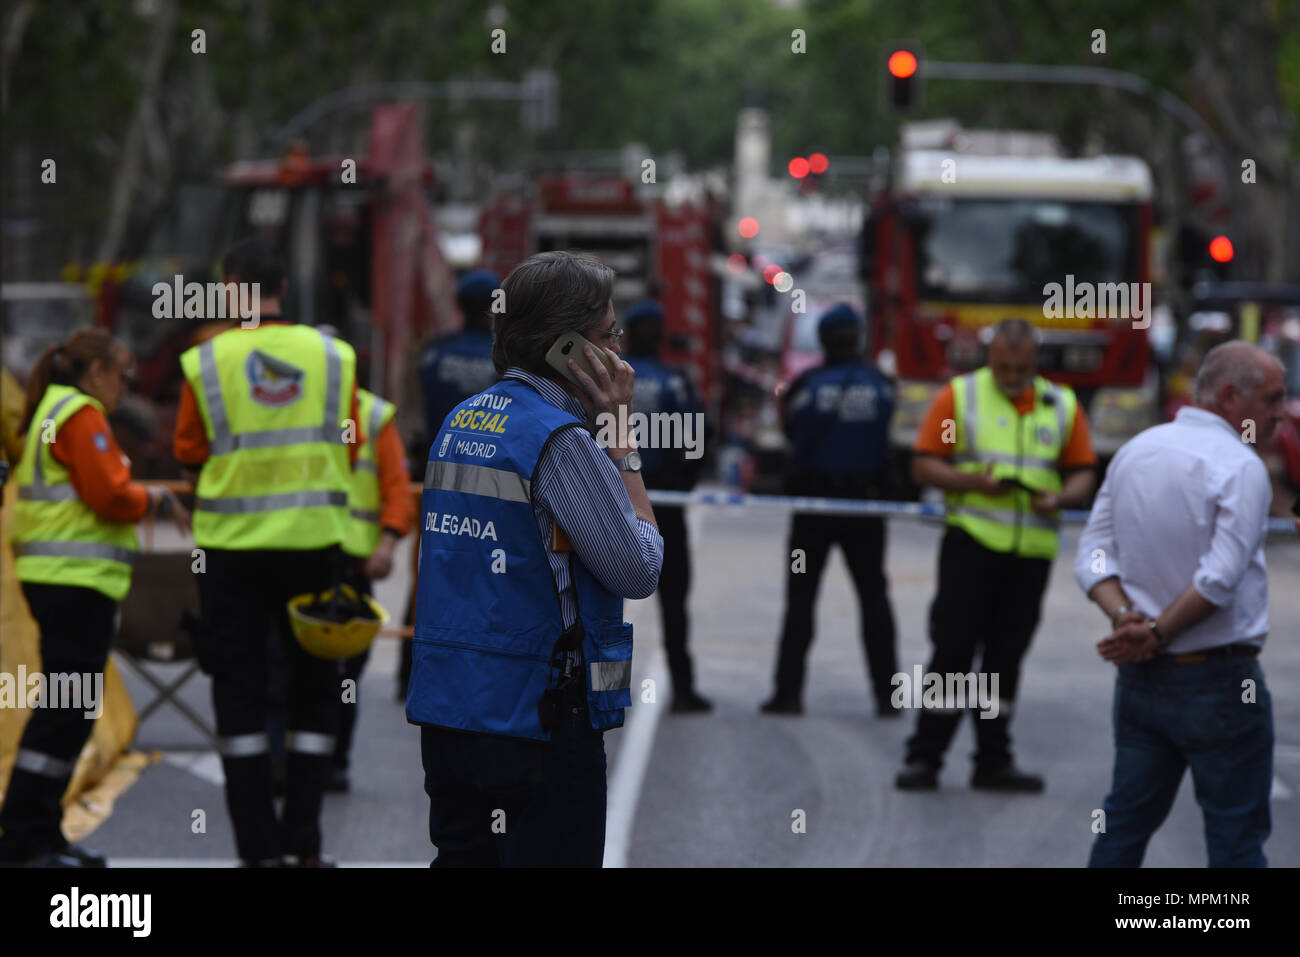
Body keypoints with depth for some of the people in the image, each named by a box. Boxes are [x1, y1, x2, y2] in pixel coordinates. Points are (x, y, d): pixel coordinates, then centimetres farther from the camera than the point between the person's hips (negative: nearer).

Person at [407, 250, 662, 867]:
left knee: (462, 856, 12)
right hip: (534, 718, -8)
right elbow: (639, 571, -10)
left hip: (444, 714, 8)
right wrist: (621, 438, -5)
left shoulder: (459, 422, 10)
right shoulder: (560, 440, -15)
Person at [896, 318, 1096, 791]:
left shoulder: (1063, 405, 10)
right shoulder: (959, 396, 1)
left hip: (1032, 551, 3)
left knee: (1006, 656, 8)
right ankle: (924, 756, 0)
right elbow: (923, 465, 0)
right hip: (971, 540, -3)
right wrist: (972, 482, -16)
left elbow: (1082, 473, 13)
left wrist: (1060, 498, -9)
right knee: (953, 648, -5)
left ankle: (993, 760, 15)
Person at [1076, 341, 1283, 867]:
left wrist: (1125, 618, -10)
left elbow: (1092, 557, 4)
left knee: (1125, 821, 13)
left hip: (1139, 679, 7)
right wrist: (1157, 635, -12)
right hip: (1217, 680, -7)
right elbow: (1219, 579, -22)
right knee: (1236, 840, 2)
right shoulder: (1240, 467, -14)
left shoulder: (1135, 451, 8)